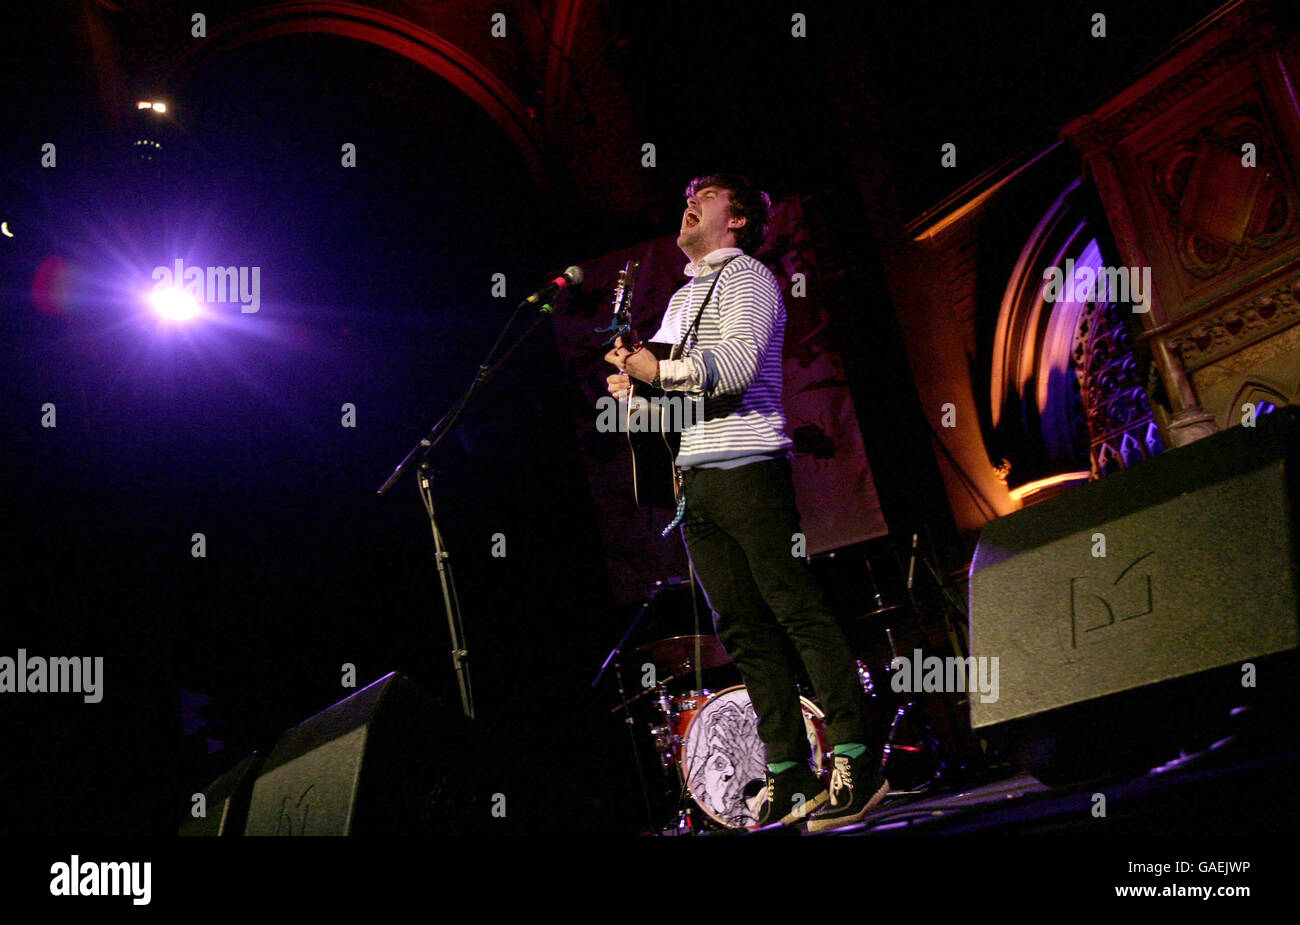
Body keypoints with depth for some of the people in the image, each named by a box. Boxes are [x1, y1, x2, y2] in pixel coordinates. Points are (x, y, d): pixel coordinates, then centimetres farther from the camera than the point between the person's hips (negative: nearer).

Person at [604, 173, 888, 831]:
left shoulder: (748, 277, 1)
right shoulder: (682, 297, 26)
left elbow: (738, 363, -16)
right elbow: (678, 391, 28)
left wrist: (658, 370, -12)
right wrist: (634, 389, 8)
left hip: (747, 468, -8)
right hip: (695, 479, 8)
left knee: (798, 613, -12)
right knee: (743, 630, 2)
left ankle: (855, 761, -14)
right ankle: (788, 777, 1)